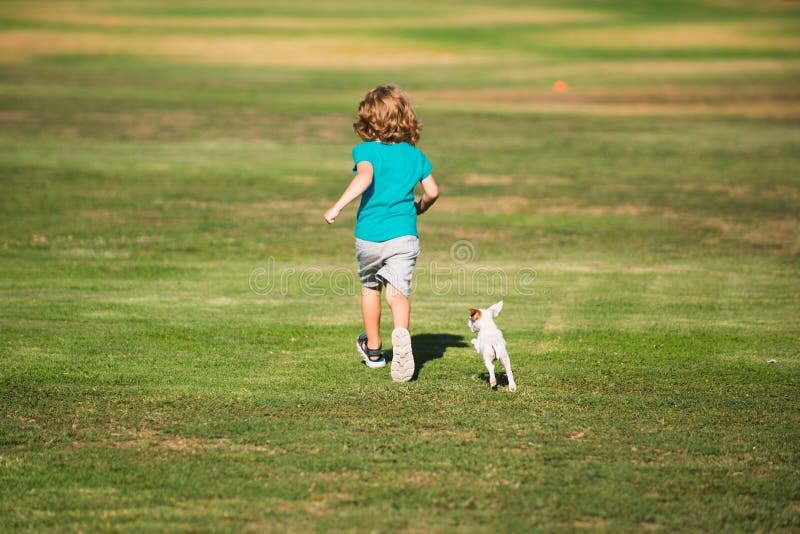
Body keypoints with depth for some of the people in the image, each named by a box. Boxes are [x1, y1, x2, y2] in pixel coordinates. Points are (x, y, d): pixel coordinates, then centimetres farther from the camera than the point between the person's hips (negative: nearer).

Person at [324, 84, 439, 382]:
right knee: (398, 291, -5)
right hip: (403, 235, 1)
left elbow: (365, 176, -25)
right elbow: (432, 191, 8)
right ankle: (401, 334, -36)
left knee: (370, 287, 20)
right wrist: (420, 208, 30)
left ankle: (373, 349, 35)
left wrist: (338, 207, -26)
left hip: (369, 236, -1)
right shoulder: (415, 155, 6)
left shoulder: (366, 150, -5)